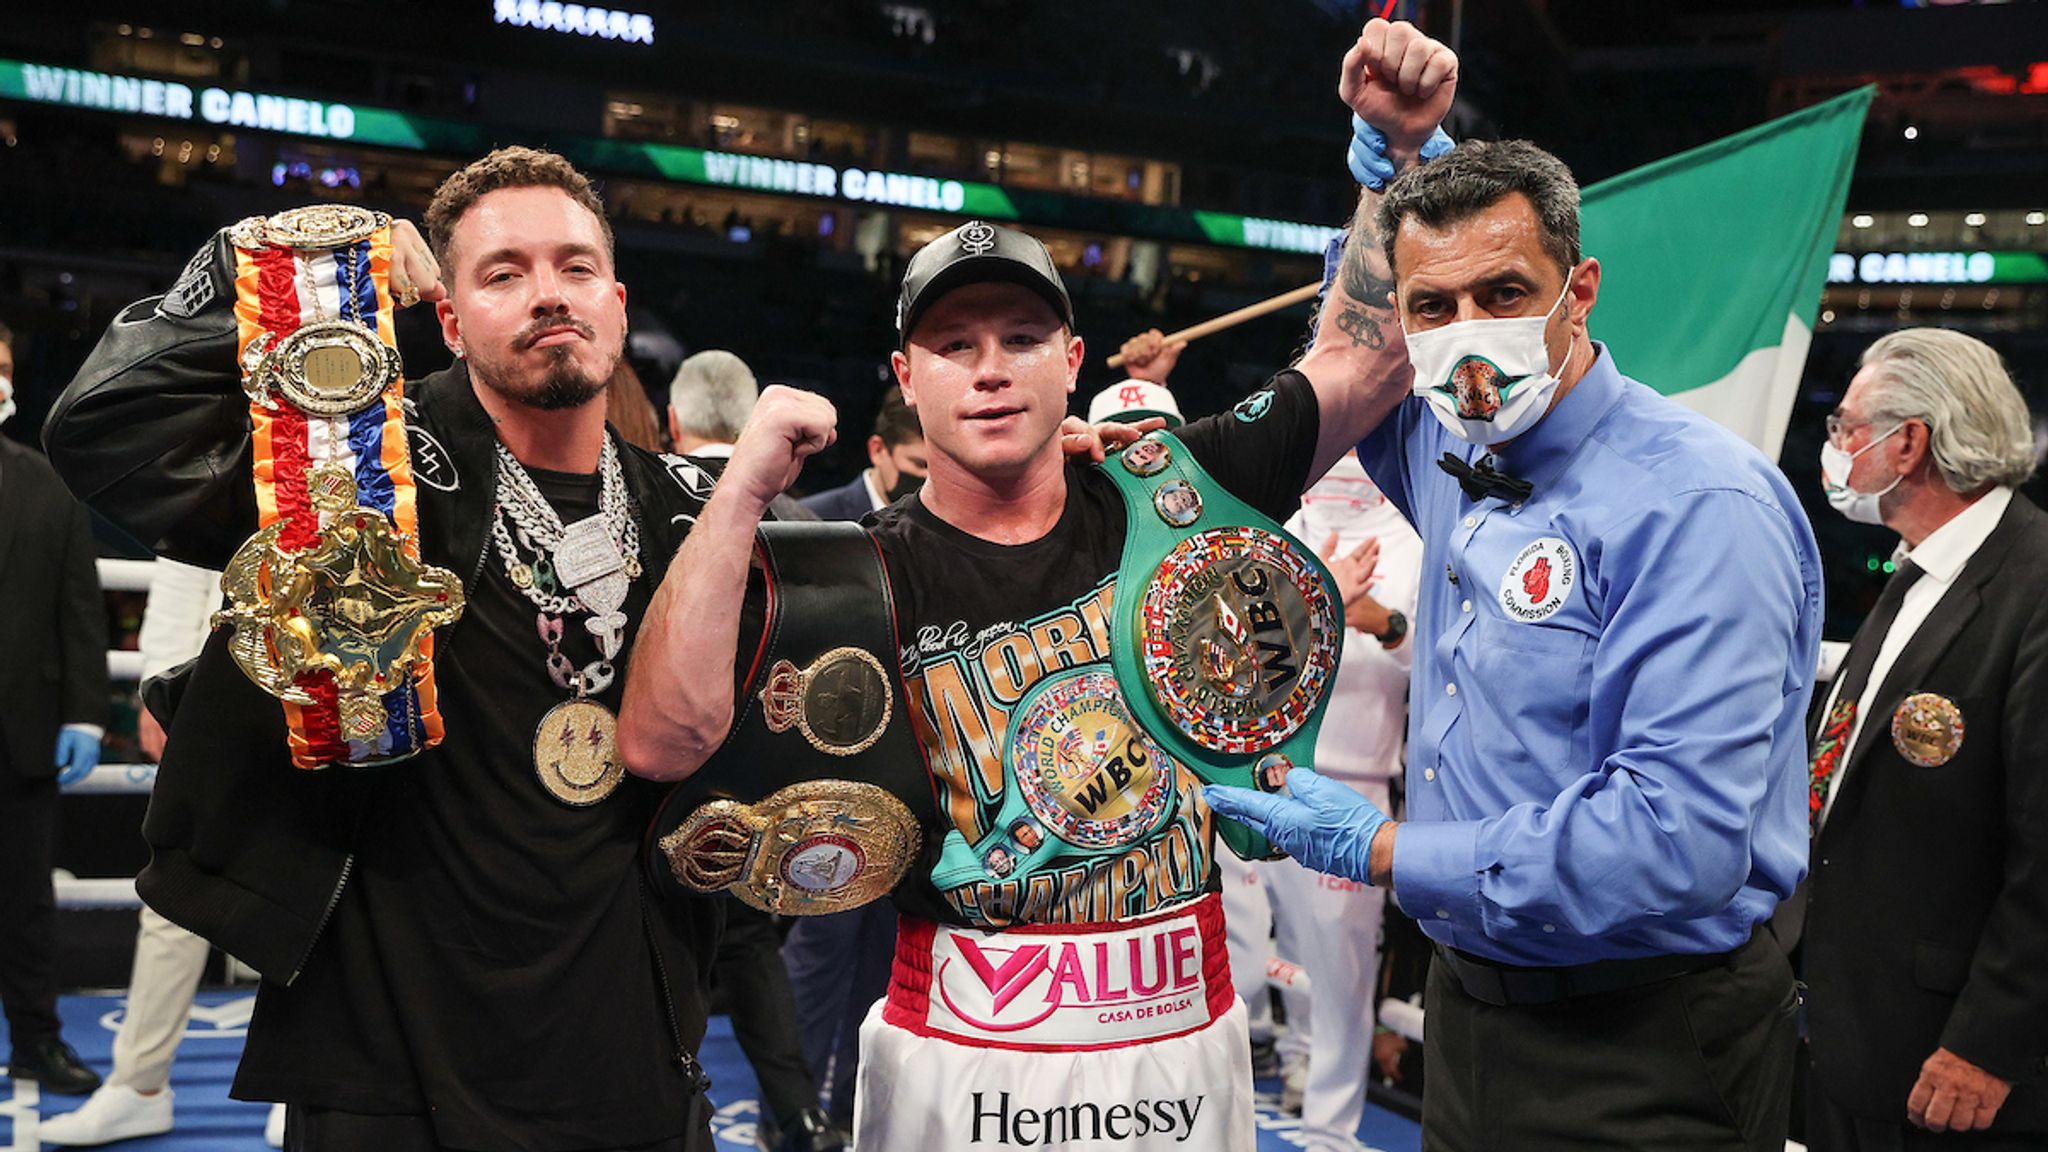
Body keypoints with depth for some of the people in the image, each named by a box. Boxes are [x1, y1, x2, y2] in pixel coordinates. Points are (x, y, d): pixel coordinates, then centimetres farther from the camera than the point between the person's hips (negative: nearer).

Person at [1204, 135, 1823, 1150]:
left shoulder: (1699, 504, -21)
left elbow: (1679, 841, -29)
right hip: (1468, 1007, 7)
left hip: (1644, 1056, -7)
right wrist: (1391, 137, 9)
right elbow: (1350, 354, 25)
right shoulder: (1457, 461, 4)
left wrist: (1380, 849, -21)